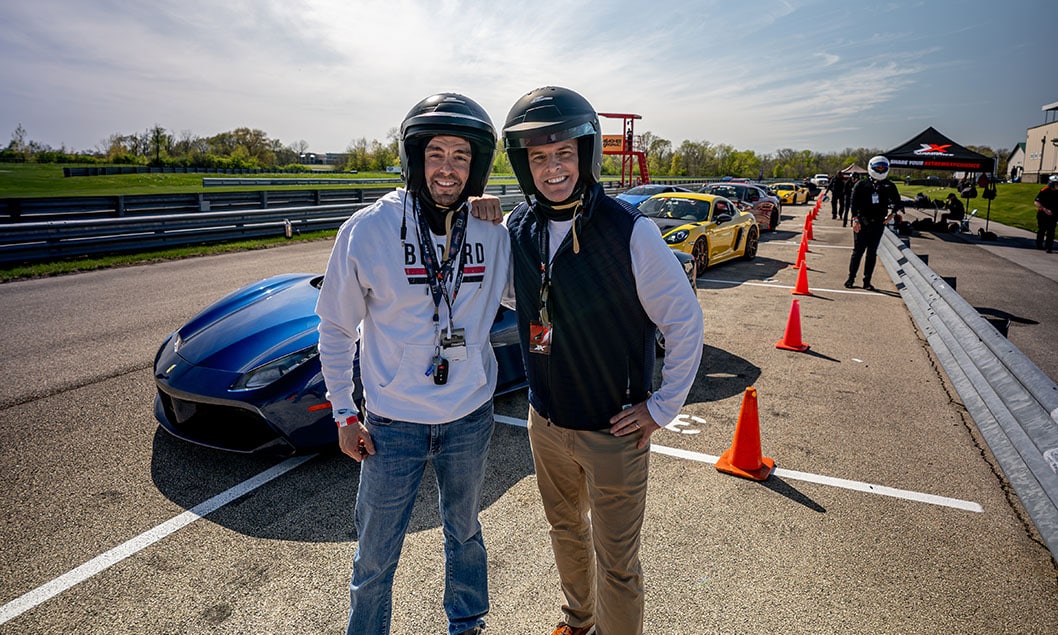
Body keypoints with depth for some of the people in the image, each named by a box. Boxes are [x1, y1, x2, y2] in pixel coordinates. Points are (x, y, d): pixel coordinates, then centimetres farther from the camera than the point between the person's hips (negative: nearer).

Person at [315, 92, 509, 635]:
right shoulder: (369, 229, -13)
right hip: (392, 423, -2)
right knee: (374, 559, 13)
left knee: (464, 532, 25)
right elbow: (335, 327, -3)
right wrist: (344, 413, -3)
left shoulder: (494, 233, -7)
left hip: (470, 417, 3)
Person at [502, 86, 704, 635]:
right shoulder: (517, 228, -3)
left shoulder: (629, 231, -19)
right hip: (545, 421, 6)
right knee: (565, 531, 26)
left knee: (615, 562, 11)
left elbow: (684, 320, -12)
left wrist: (662, 407, -11)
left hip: (613, 430, -5)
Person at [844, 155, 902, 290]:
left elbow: (897, 203, 17)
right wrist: (855, 219, -16)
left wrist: (891, 215, 3)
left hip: (878, 224, 3)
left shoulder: (889, 186, 9)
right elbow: (854, 203, -7)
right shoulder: (862, 185, 0)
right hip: (862, 223, -3)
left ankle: (867, 281, 10)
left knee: (872, 253, 5)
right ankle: (851, 278, 9)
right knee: (858, 251, -2)